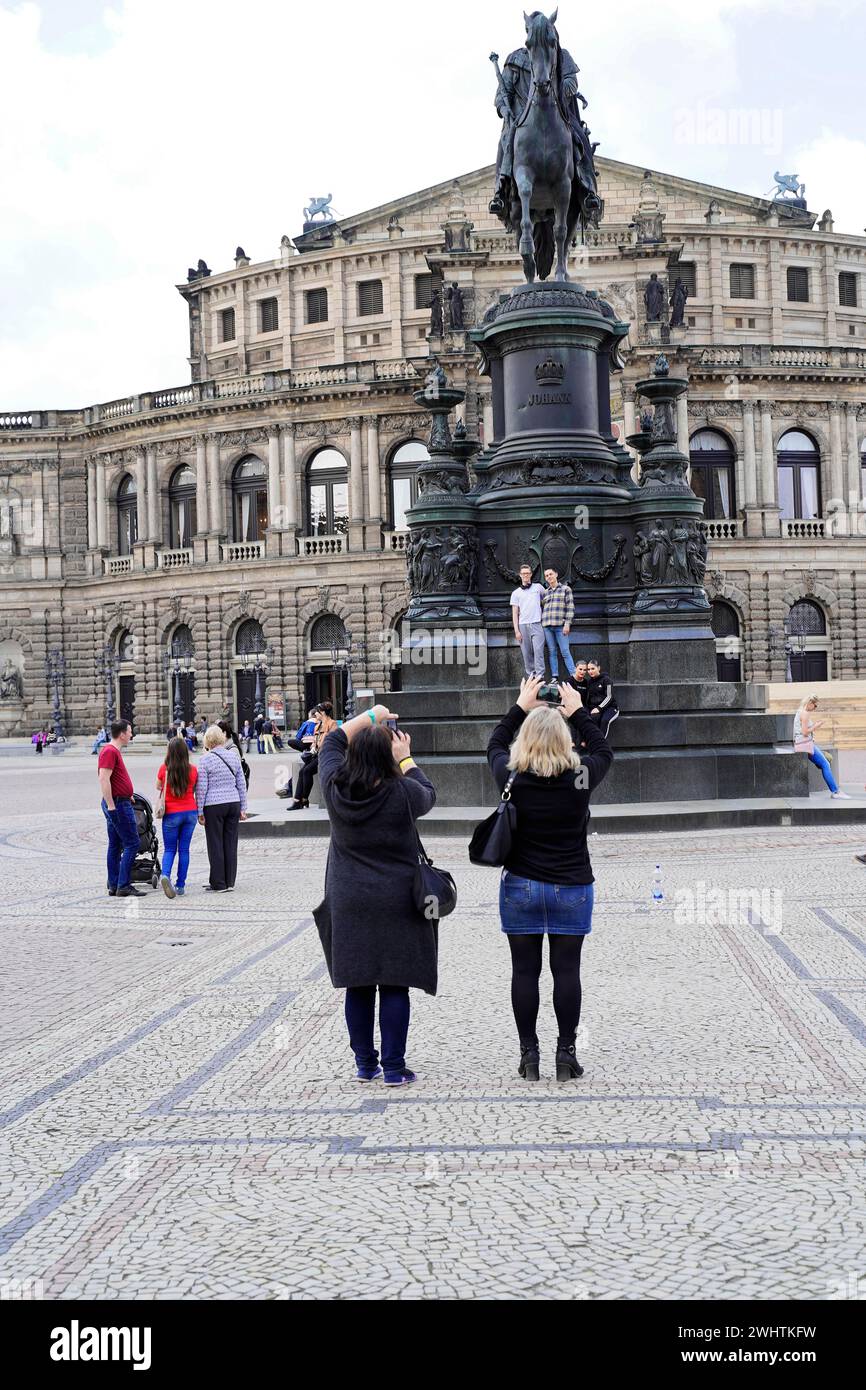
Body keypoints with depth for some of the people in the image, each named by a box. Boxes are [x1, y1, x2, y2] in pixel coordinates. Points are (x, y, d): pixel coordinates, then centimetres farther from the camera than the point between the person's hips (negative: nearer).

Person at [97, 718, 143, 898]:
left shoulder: (113, 751, 17)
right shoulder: (110, 751, -16)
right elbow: (103, 779, -24)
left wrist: (125, 794, 28)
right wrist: (111, 805, -25)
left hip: (115, 803, 11)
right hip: (118, 804, -11)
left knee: (115, 845, 11)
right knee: (132, 844, -10)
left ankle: (114, 886, 14)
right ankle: (123, 886, -11)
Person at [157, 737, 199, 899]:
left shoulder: (164, 768, -8)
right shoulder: (192, 770, -5)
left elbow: (158, 787, 9)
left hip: (171, 814, -1)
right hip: (190, 811, 1)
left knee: (169, 849, 6)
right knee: (184, 849, 9)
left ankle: (165, 875, -21)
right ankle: (180, 886, 9)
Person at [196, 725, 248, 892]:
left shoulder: (205, 760, -8)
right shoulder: (234, 756, 6)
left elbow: (201, 788, -8)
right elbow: (241, 784, 9)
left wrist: (200, 812, -2)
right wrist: (243, 808, 15)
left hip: (214, 806, -5)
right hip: (234, 803, 5)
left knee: (215, 845, 3)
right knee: (231, 843, 9)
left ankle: (219, 883, 6)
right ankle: (229, 882, 15)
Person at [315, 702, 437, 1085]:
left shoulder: (335, 787, -6)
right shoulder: (402, 793, -15)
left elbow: (331, 742, 13)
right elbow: (428, 795, 9)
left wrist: (370, 716, 18)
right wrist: (406, 758, 12)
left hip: (348, 904, 3)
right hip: (396, 905, -3)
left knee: (357, 986, 11)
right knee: (394, 986, 3)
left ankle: (364, 1063, 19)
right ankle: (393, 1067, 5)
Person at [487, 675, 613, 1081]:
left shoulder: (511, 776, -8)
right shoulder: (581, 777, -10)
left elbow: (495, 745, 14)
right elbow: (603, 751, 12)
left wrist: (521, 707, 20)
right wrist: (578, 712, 17)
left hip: (520, 888, 1)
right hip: (571, 889, 0)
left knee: (524, 972, 6)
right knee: (567, 972, 5)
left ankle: (529, 1055, 11)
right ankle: (566, 1054, 9)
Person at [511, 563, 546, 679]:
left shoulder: (538, 587, 12)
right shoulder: (516, 593, 12)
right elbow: (515, 613, 8)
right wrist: (516, 630, 0)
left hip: (536, 625, -1)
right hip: (523, 626, 1)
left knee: (538, 651, -12)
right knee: (527, 654, 0)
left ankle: (540, 677, -15)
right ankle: (531, 676, 6)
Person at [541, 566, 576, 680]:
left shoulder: (566, 589, 6)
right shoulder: (545, 593, 17)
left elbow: (570, 607, 0)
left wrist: (567, 623, -9)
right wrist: (540, 624, 10)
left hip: (560, 625, -4)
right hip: (546, 626, 4)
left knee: (565, 652, -10)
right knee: (552, 652, 3)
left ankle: (573, 676, -10)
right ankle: (554, 677, 4)